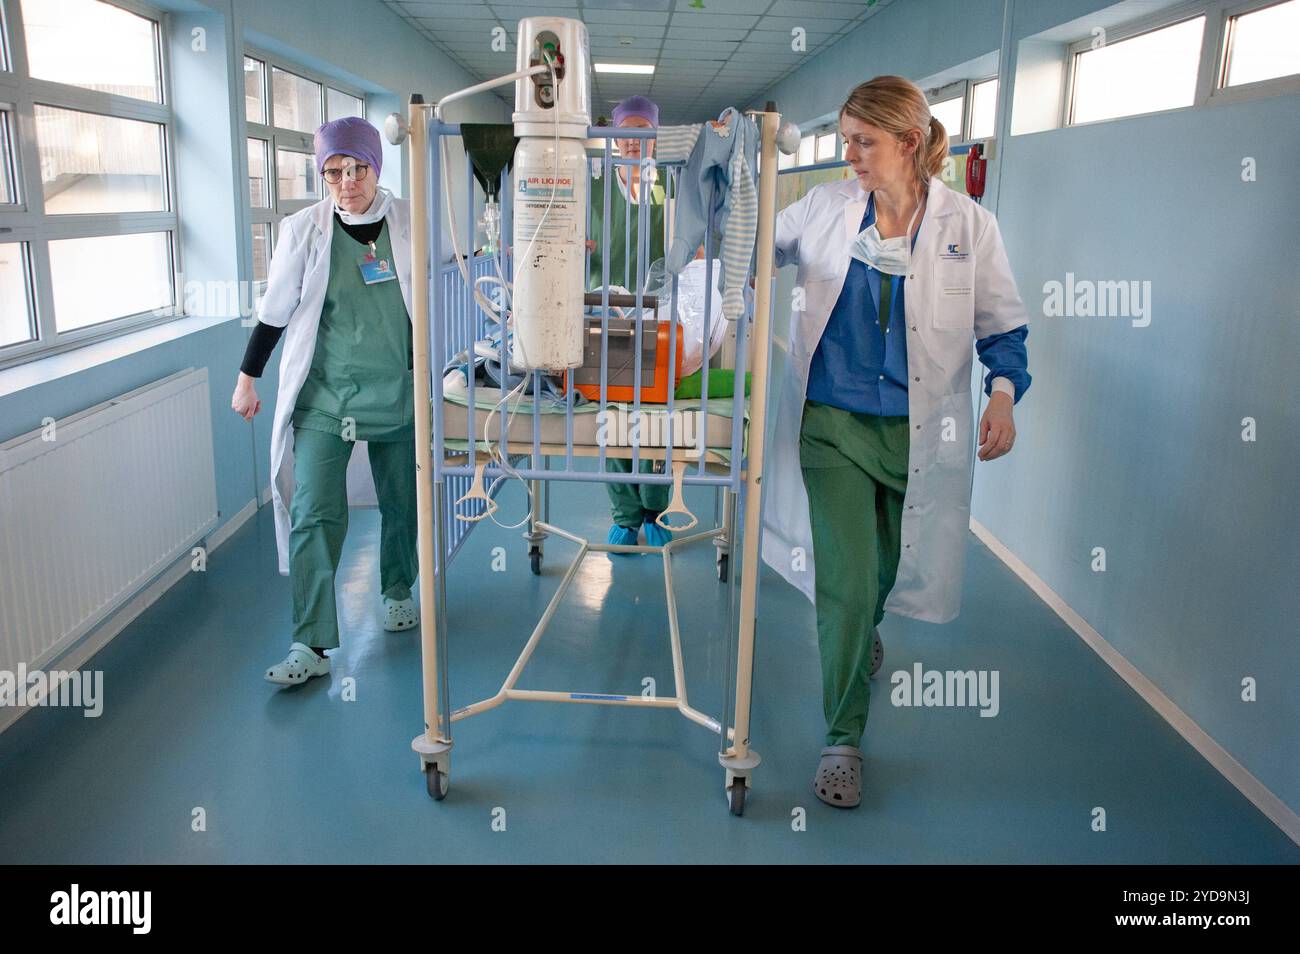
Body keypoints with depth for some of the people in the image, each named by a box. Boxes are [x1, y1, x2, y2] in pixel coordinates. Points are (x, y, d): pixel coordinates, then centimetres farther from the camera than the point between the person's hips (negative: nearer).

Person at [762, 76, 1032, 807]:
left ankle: (864, 627, 55)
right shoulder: (826, 207, 2)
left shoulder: (968, 225, -2)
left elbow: (1003, 326, 2)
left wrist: (1004, 391, -14)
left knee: (889, 570, 17)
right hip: (832, 422, 0)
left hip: (918, 432, 1)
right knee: (844, 584, -7)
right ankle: (844, 740, 10)